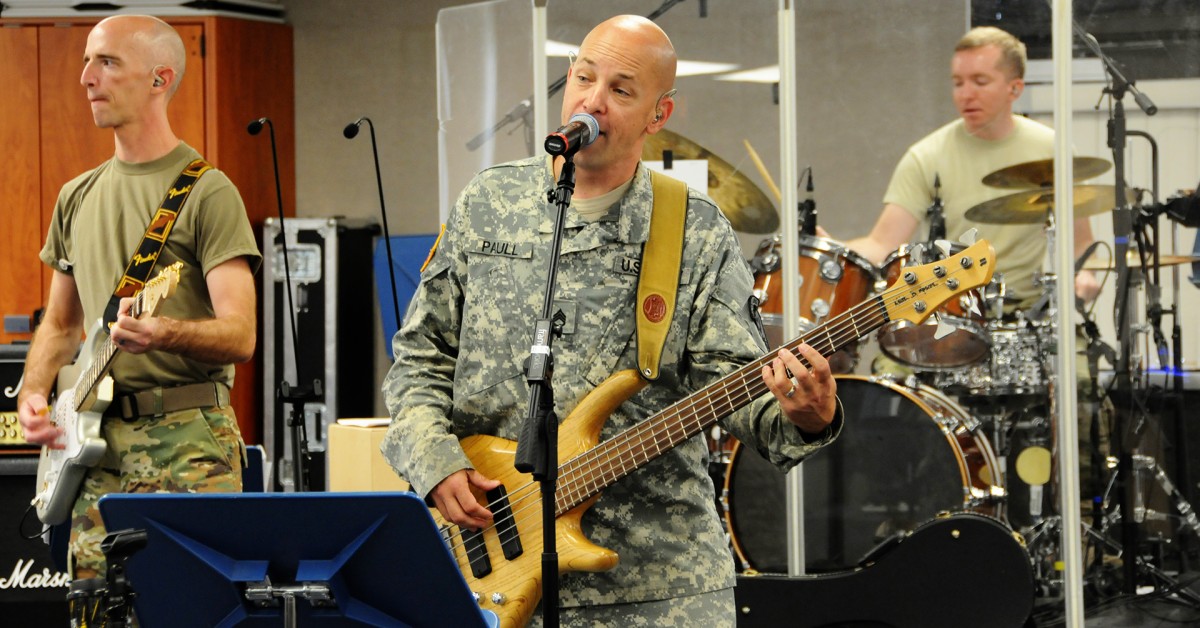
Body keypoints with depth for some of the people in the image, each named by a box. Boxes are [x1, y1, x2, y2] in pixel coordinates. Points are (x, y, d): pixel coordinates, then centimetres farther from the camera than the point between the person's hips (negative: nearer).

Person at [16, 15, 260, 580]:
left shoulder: (206, 191, -4)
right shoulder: (77, 198, 17)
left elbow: (241, 337, -11)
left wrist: (164, 334, -31)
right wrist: (34, 394, 6)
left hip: (187, 437, -6)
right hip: (96, 440, 6)